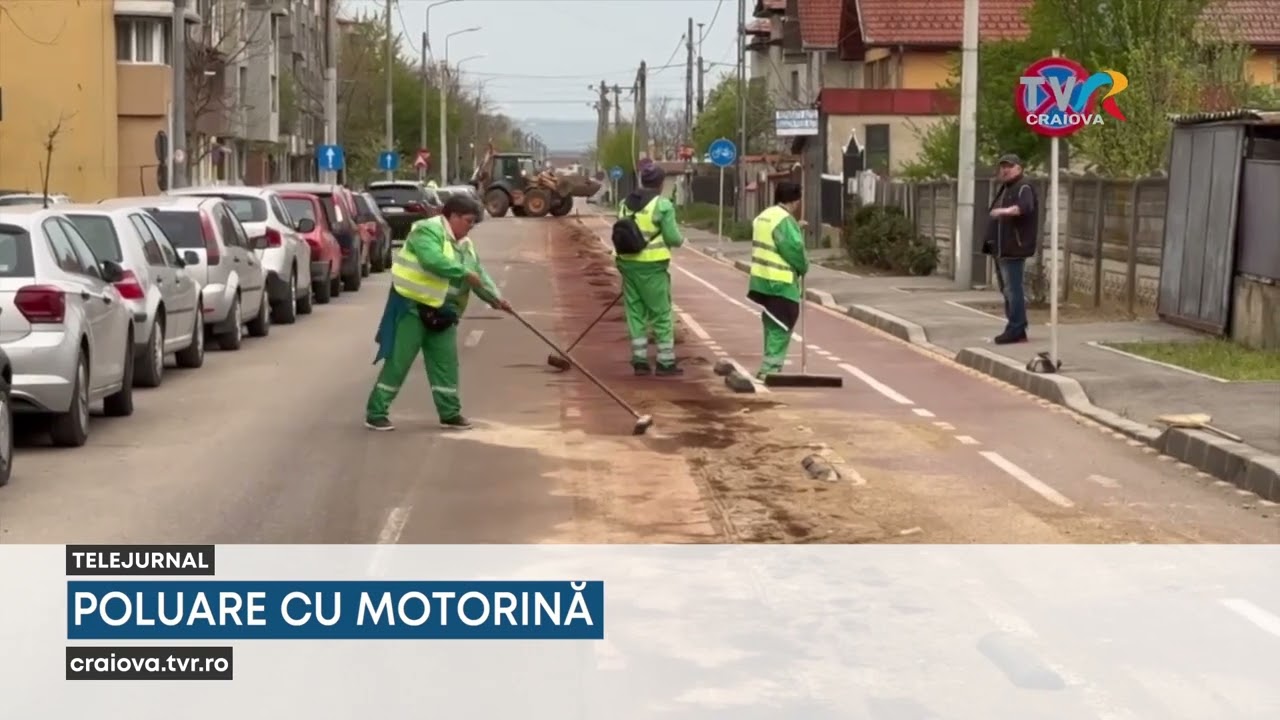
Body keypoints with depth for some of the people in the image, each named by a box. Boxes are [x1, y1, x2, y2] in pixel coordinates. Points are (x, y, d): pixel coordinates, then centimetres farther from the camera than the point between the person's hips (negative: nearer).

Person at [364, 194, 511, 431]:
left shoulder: (464, 244, 13)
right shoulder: (428, 231, -16)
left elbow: (478, 273, 13)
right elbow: (433, 260, -33)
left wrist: (495, 298, -1)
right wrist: (464, 273, -27)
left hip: (441, 312, 8)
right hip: (412, 307, -8)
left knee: (445, 363, 8)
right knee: (398, 362, -6)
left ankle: (450, 413, 17)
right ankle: (375, 413, -1)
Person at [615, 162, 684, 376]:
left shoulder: (626, 203, 8)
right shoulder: (662, 205, -11)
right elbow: (673, 238, -10)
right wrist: (681, 240, 11)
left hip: (628, 263, 6)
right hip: (652, 266, -6)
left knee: (635, 312, 12)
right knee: (661, 314, 3)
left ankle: (640, 360, 14)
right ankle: (666, 362, 6)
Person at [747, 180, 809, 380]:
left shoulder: (763, 216, 13)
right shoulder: (784, 220, -18)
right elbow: (794, 249, -19)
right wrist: (804, 267, -1)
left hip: (763, 278, 10)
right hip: (780, 282, -10)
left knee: (773, 325, 18)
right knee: (781, 326, -5)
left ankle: (770, 366, 24)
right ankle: (770, 368, -7)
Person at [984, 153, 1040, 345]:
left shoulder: (1023, 188, -10)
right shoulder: (1004, 189, 22)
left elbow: (1025, 207, -32)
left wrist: (1007, 211, -51)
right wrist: (992, 243, 31)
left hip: (1013, 248, -11)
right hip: (1001, 248, 11)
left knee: (1013, 289, -12)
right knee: (1007, 290, 13)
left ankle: (1016, 330, -13)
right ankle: (1017, 330, 18)